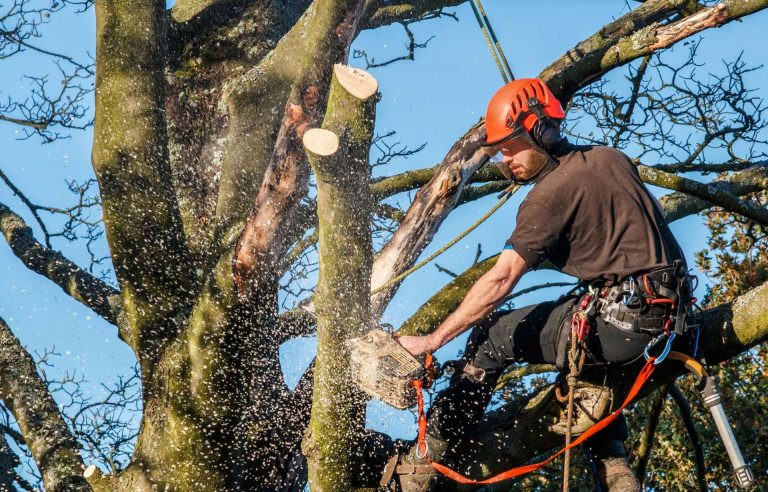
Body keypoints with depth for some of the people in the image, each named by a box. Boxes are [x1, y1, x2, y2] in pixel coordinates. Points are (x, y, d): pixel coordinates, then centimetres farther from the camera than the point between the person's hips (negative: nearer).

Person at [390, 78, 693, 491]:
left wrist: (431, 341, -13)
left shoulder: (550, 193, -9)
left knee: (493, 334, 4)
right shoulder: (612, 159, 13)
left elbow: (500, 280, -14)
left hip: (619, 325, -8)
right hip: (670, 318, 8)